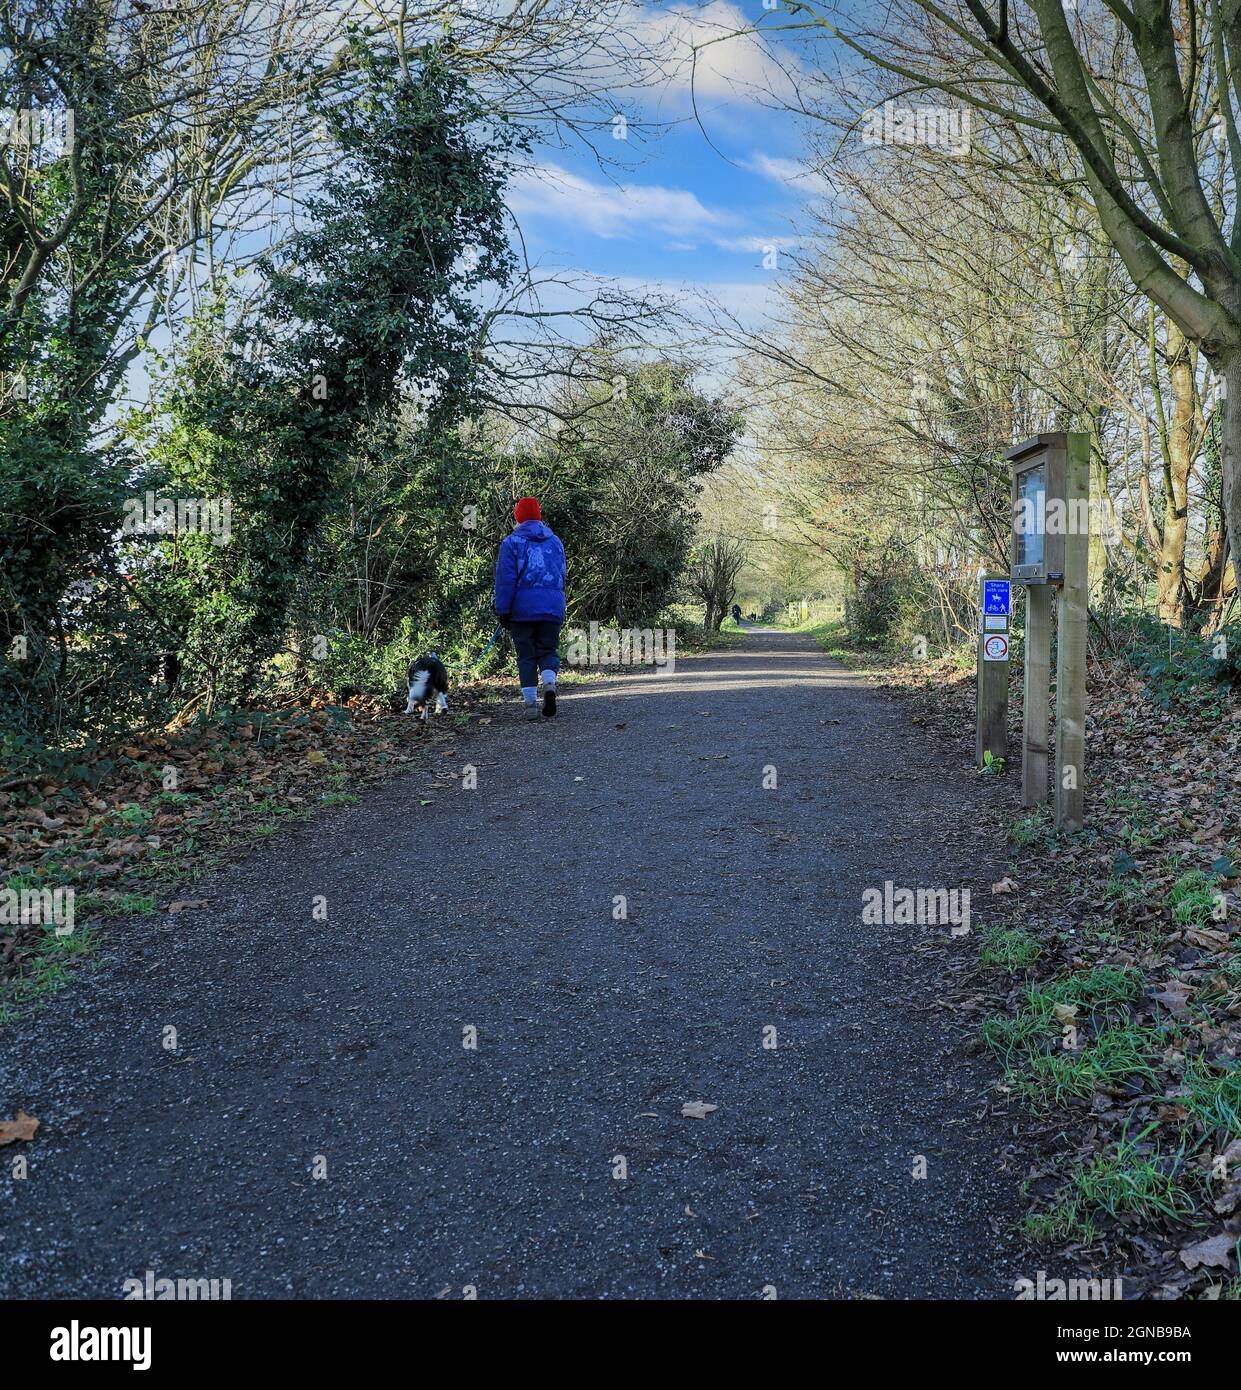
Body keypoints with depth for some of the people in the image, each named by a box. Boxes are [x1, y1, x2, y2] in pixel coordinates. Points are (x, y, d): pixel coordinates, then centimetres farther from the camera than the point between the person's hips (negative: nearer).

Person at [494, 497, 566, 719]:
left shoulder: (511, 542, 0)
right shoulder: (555, 541, 13)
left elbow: (506, 579, -5)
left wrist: (503, 611, -3)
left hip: (523, 609, -3)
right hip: (552, 608, 3)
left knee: (526, 655, 4)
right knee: (548, 650, 11)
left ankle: (531, 703, 0)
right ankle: (549, 684, -18)